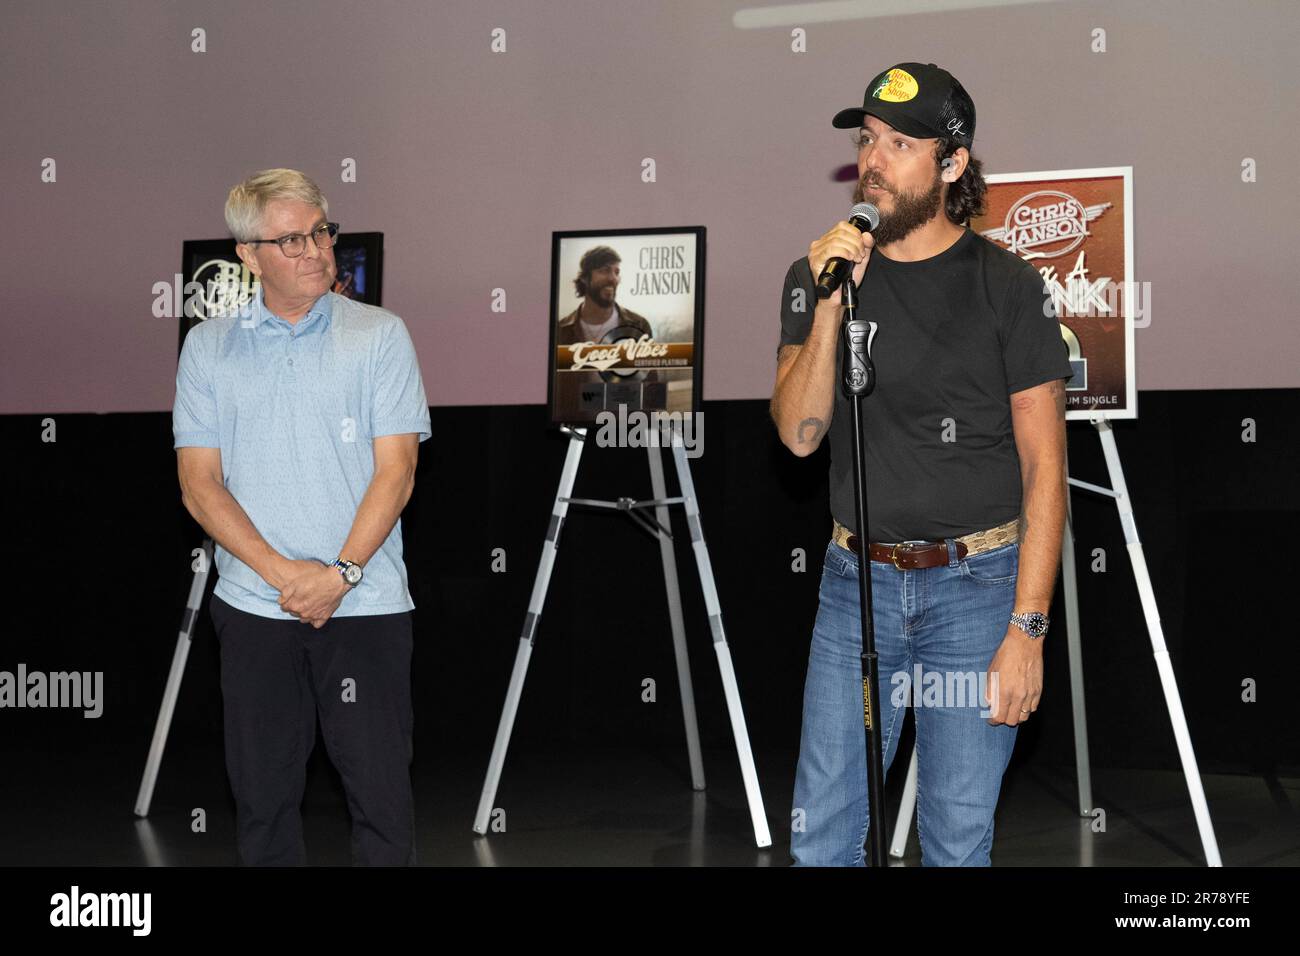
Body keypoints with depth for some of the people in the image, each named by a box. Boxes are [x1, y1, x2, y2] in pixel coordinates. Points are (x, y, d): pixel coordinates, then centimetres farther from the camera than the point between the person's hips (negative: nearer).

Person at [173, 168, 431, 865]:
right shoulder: (208, 346, 7)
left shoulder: (379, 334, 3)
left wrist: (340, 574, -14)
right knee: (263, 796, 10)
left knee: (382, 793, -2)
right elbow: (199, 483, 2)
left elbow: (395, 470, -3)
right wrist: (283, 573, -11)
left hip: (366, 603, -2)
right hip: (252, 605, 2)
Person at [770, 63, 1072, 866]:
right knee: (820, 837, 8)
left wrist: (1027, 629, -13)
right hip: (857, 581, 3)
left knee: (958, 843, 6)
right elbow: (799, 433, -6)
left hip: (977, 585, -3)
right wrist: (831, 302, -18)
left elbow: (1044, 469, -7)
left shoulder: (1008, 287, -6)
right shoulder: (819, 274, 4)